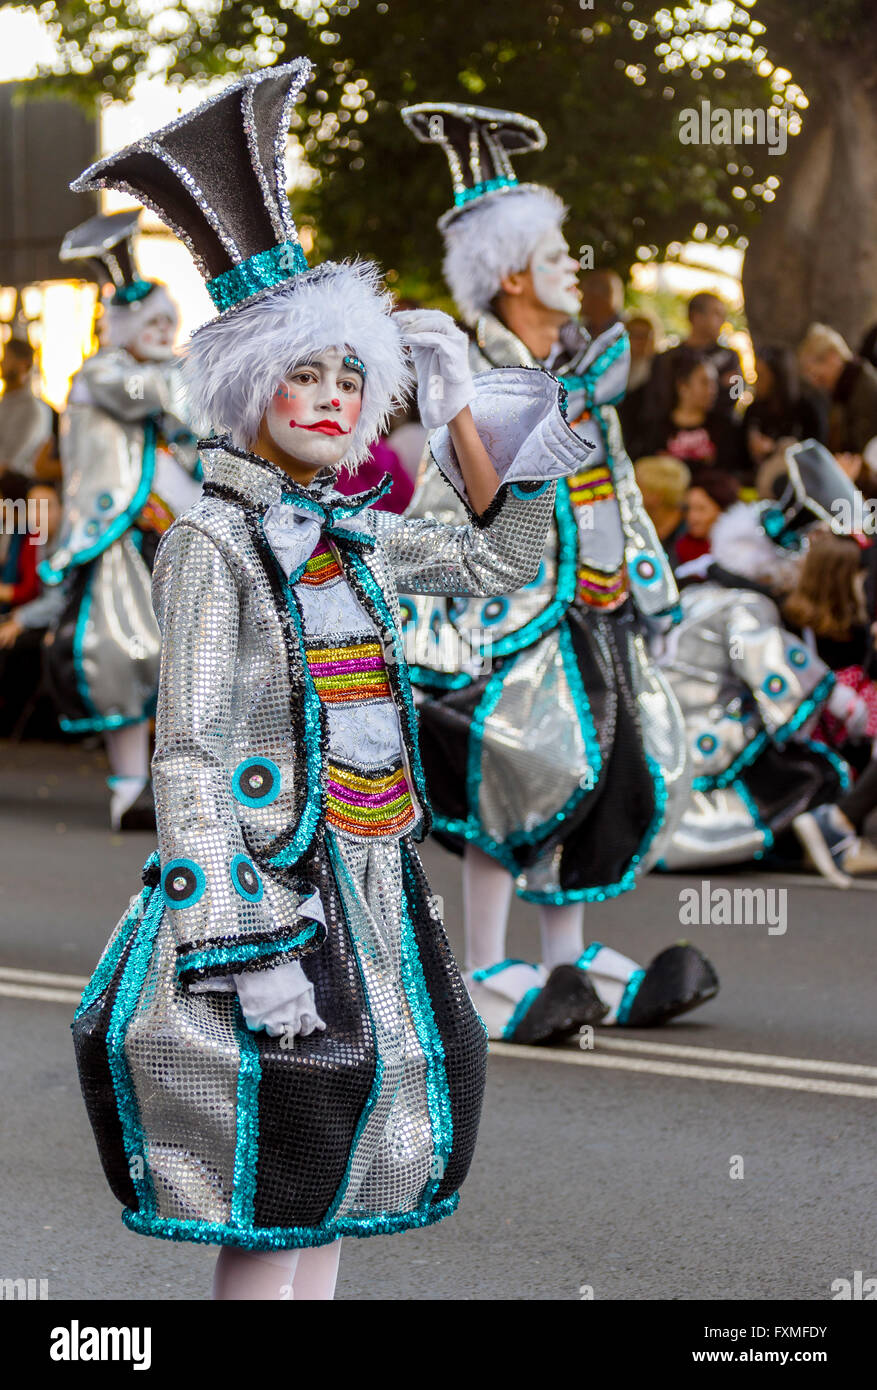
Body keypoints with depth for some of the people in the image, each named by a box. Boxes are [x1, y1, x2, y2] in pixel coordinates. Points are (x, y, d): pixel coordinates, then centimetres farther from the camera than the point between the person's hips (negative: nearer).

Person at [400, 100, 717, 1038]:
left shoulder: (583, 365, 12)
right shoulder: (479, 385, -13)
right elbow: (441, 517, -13)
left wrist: (648, 583, 19)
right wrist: (440, 639, -17)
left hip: (593, 608, 8)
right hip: (520, 609, -8)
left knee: (602, 773, 10)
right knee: (520, 780, -6)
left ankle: (567, 964, 19)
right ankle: (485, 979, 2)